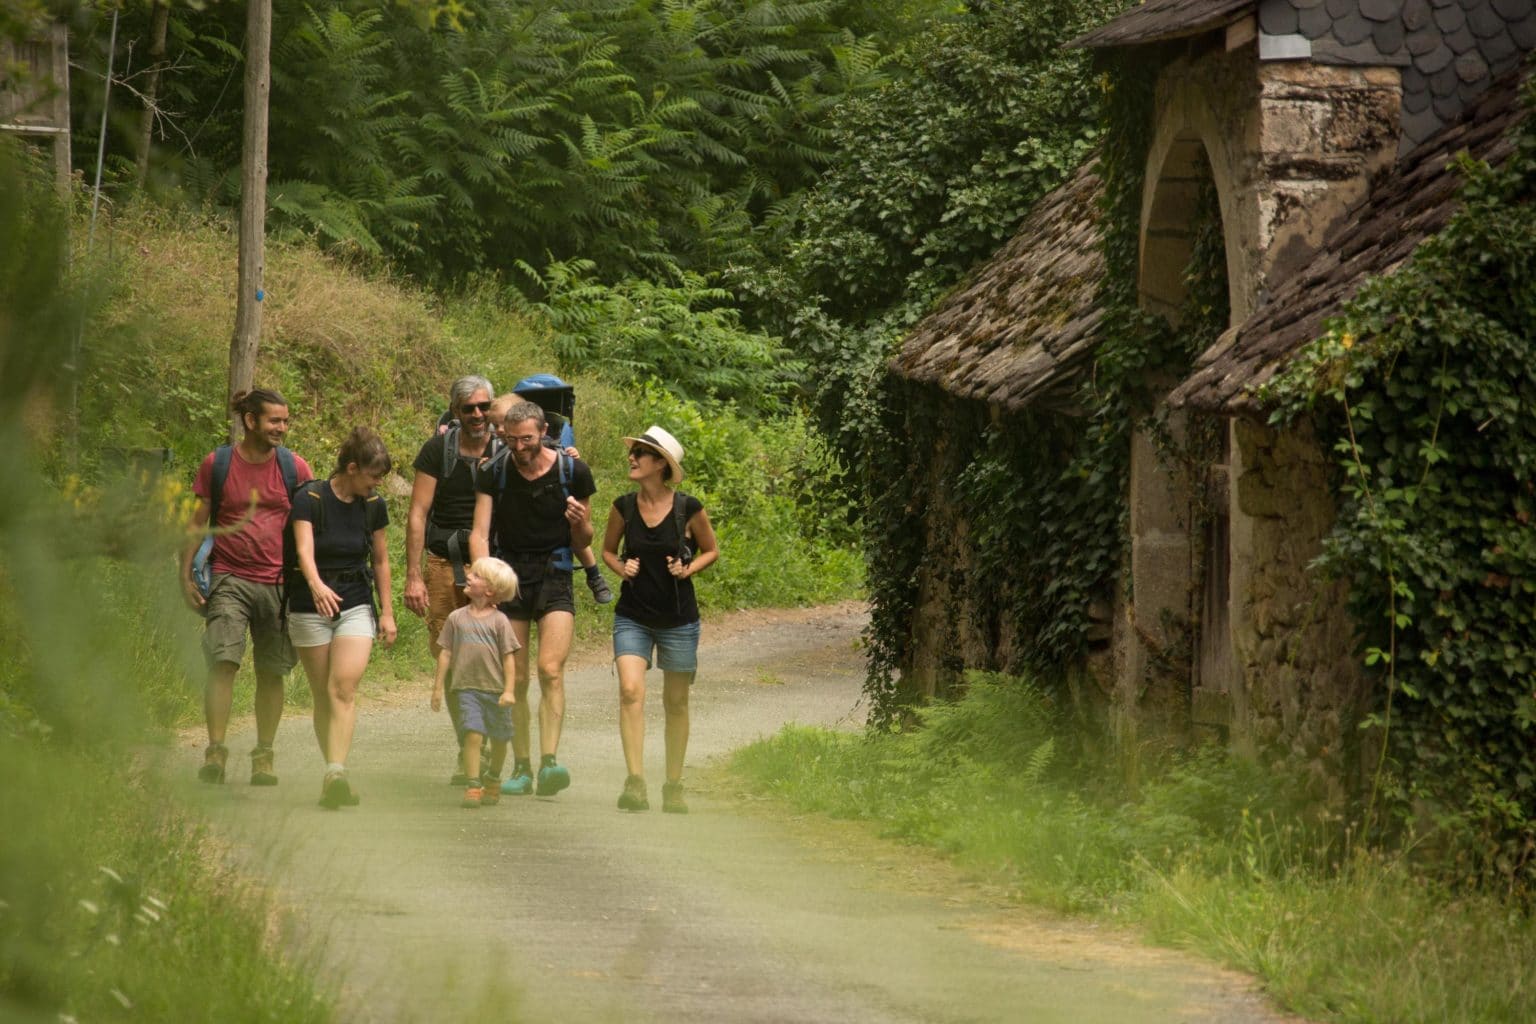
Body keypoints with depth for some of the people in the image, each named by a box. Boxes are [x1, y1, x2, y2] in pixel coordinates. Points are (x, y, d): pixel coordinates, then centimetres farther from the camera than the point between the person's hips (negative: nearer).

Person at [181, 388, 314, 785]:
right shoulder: (217, 464, 3)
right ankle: (215, 752, -14)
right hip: (230, 579, -2)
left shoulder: (294, 468, 6)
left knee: (271, 672, 5)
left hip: (279, 584, 2)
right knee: (223, 661, -15)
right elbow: (196, 523, 9)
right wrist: (186, 576, 2)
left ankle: (264, 756, 15)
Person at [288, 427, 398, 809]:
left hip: (357, 605, 2)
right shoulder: (310, 499, -11)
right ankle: (334, 775, 13)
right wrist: (316, 585, -44)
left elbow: (380, 561, 14)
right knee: (323, 696, 3)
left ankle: (336, 774, -27)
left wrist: (387, 612, 12)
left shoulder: (374, 506, 3)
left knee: (344, 688, -17)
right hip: (311, 606, -2)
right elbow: (304, 549, -25)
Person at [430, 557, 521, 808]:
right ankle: (472, 786, -13)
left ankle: (493, 780, 34)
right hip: (467, 688, 0)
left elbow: (508, 657, -3)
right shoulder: (457, 618, 4)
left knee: (498, 739, 12)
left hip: (496, 690, 0)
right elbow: (446, 653, 8)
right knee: (473, 734, -15)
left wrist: (509, 690, -9)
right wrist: (438, 687, 6)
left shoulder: (499, 621, -3)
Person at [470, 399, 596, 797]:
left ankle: (549, 762, -25)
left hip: (554, 577, -2)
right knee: (515, 680, 2)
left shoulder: (573, 471, -2)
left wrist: (580, 523, -17)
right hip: (509, 578, 2)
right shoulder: (495, 472, 1)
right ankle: (521, 767, 10)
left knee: (551, 669, -18)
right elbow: (479, 532, -3)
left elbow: (583, 542, 7)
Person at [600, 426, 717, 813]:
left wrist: (688, 569, -12)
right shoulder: (624, 506, -1)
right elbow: (608, 549, 15)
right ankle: (635, 783, -19)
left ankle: (673, 787, 20)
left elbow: (711, 550, 6)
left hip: (678, 618, -1)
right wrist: (622, 568, -6)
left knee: (676, 703, 8)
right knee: (630, 691, -17)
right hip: (632, 616, 1)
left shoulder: (688, 509, -9)